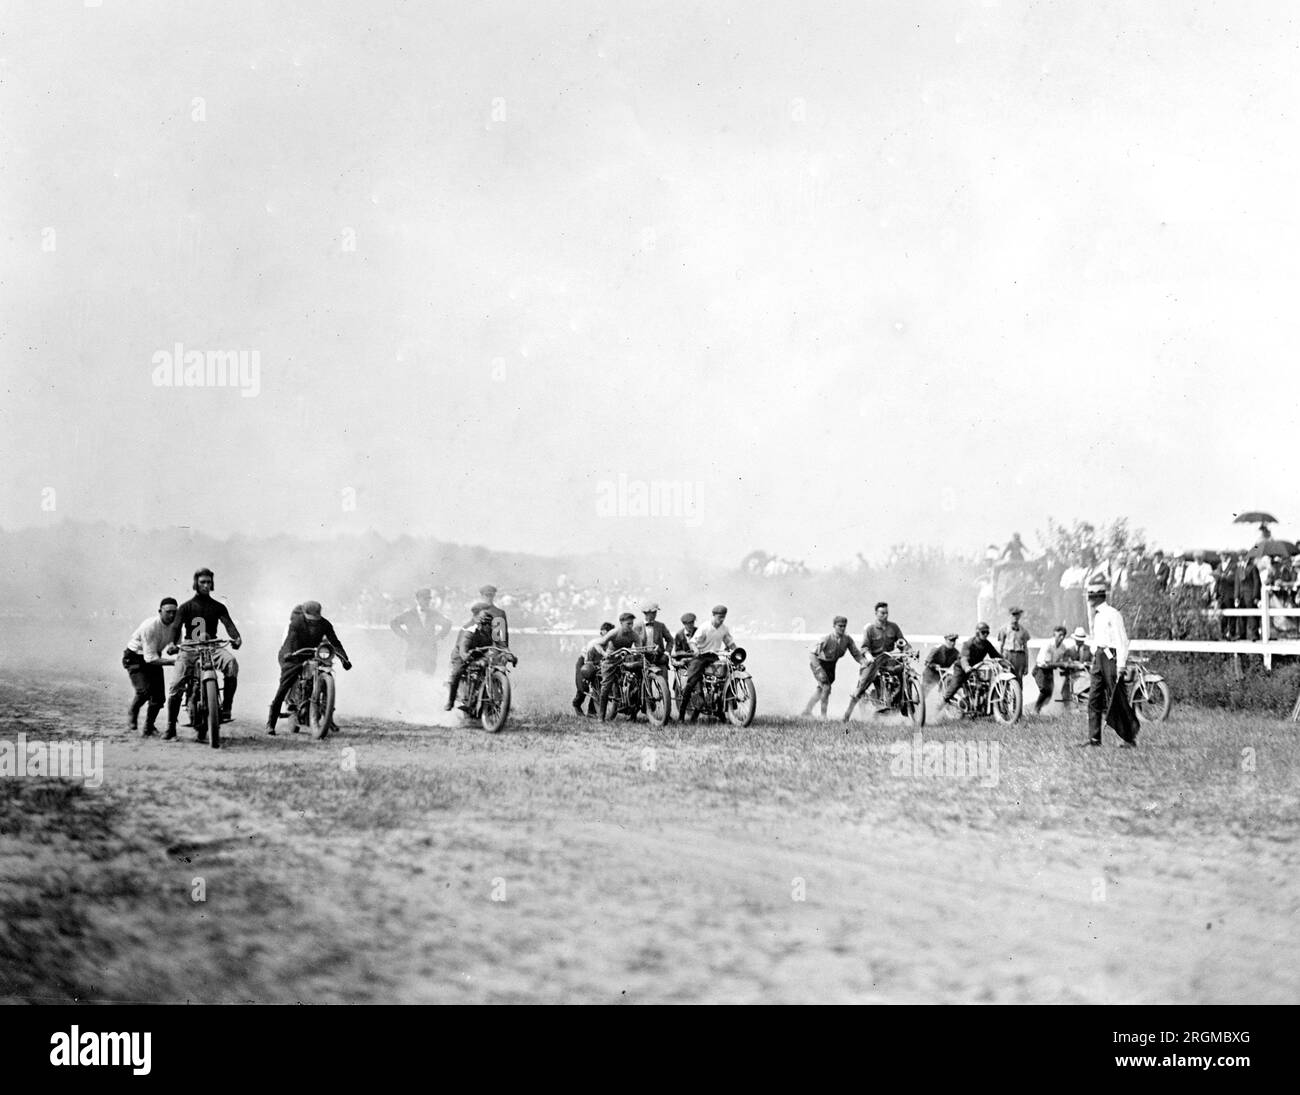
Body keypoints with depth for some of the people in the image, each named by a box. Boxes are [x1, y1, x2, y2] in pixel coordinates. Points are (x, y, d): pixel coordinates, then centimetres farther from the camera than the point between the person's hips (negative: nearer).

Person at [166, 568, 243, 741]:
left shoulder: (218, 607, 13)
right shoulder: (186, 607, 8)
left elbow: (228, 623, -1)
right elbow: (176, 627, -2)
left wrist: (236, 637, -23)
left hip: (211, 648, 1)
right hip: (189, 649, -1)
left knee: (231, 662, -32)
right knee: (176, 687, -14)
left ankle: (226, 708, -27)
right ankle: (170, 728, -3)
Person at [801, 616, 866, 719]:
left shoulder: (847, 639, -15)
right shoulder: (827, 639, -29)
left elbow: (856, 654, -7)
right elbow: (812, 654, -28)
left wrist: (864, 662, -28)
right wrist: (819, 670, -37)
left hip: (831, 665, 6)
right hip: (819, 663, -6)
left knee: (821, 689, 13)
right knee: (826, 687, -19)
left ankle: (807, 711, 28)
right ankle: (823, 716, -9)